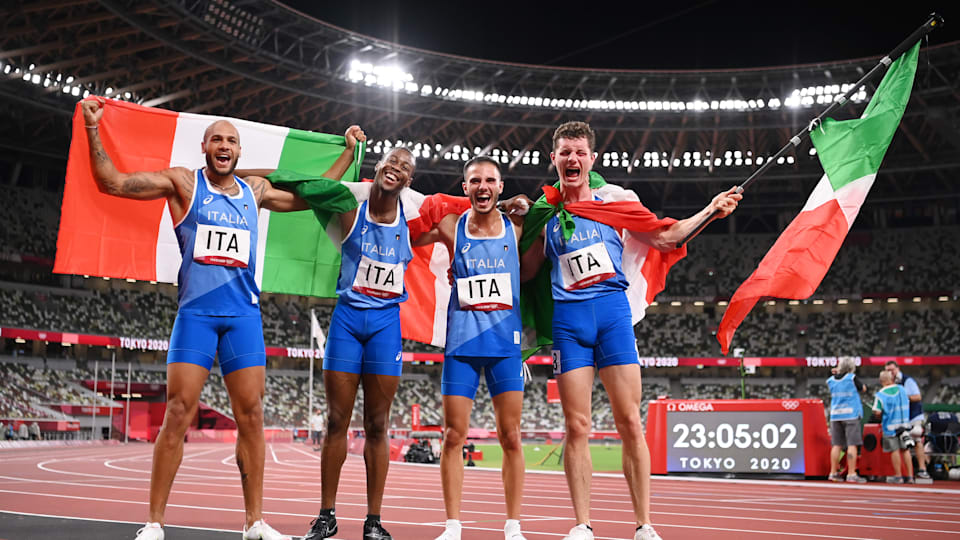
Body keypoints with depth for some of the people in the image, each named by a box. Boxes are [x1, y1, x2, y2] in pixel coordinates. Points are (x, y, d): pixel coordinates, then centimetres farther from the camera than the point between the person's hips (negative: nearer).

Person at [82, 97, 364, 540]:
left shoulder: (255, 190, 15)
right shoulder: (183, 182, 5)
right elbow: (112, 182, 1)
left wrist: (349, 152, 28)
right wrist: (92, 129, -8)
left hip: (243, 313, 3)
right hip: (196, 311, -3)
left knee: (251, 414, 2)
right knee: (179, 412, -9)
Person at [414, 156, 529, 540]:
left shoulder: (517, 227, 4)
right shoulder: (450, 227, 3)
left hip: (505, 343, 0)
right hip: (461, 343, 0)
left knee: (510, 437, 2)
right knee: (453, 436, 1)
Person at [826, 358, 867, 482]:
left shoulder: (831, 380, 7)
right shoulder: (852, 378, -5)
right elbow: (863, 388, 11)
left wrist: (837, 374, 16)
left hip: (835, 415, 5)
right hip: (851, 414, -5)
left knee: (837, 445, 8)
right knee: (852, 444, -4)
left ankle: (833, 473, 11)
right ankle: (851, 474, -7)